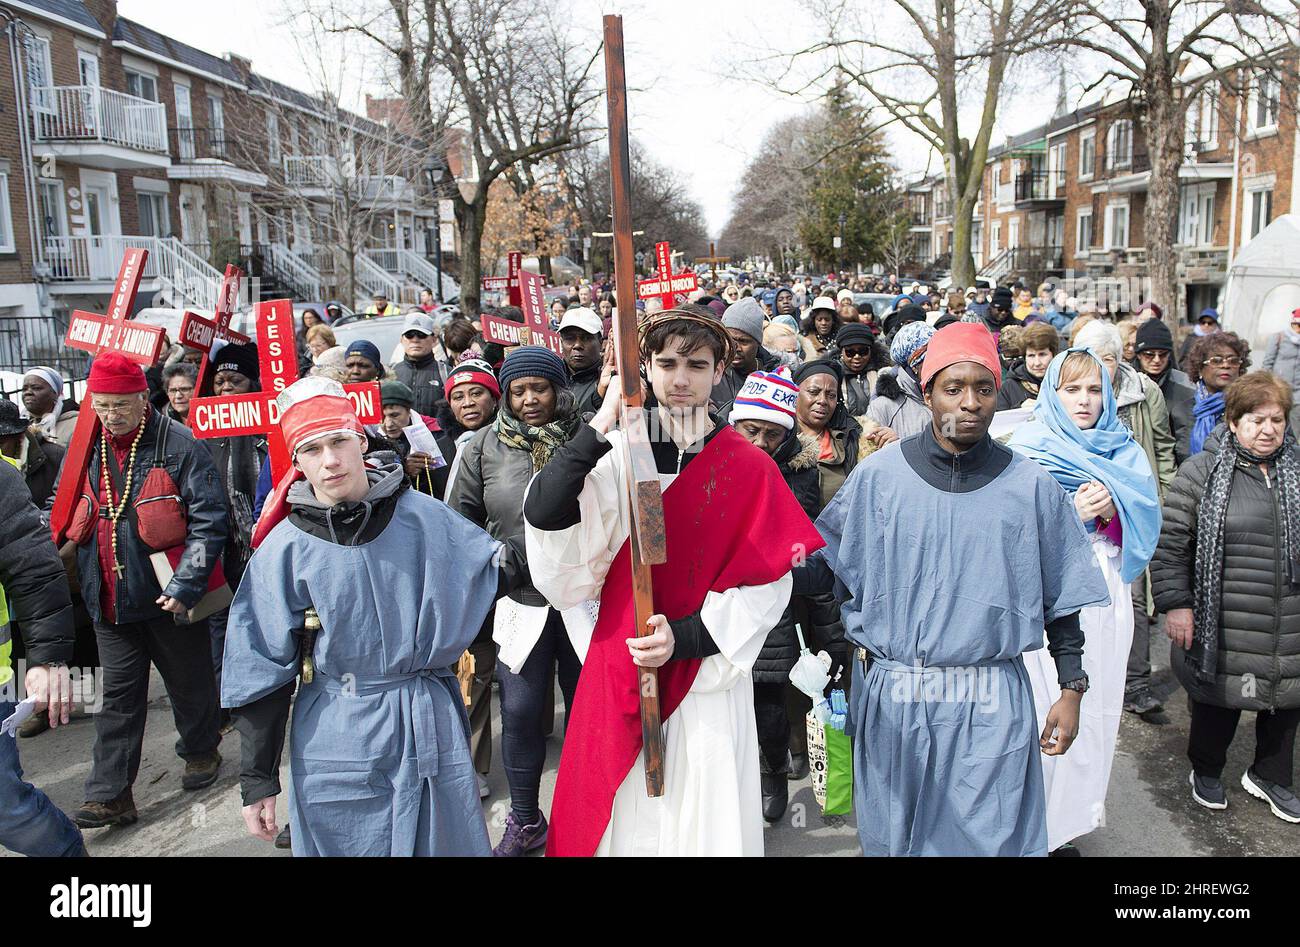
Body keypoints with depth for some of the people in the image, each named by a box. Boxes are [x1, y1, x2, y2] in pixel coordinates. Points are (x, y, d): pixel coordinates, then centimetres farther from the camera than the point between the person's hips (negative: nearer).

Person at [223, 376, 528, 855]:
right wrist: (256, 780, -1)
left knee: (448, 842, 14)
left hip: (433, 729, 2)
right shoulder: (285, 548, -7)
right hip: (338, 740, -1)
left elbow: (496, 570, 8)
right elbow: (260, 670, -2)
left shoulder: (422, 515, -4)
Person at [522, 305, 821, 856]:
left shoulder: (748, 468, -4)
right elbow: (543, 515, -17)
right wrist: (600, 428, -23)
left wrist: (684, 637, -16)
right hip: (619, 668, 1)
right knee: (621, 810, 13)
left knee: (704, 812, 8)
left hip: (709, 675, -1)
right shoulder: (617, 454, -2)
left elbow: (766, 582, -6)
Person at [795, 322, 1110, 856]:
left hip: (991, 707, 0)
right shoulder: (878, 475, -2)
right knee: (890, 837, 16)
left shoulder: (1031, 485, 0)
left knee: (990, 837, 9)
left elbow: (1061, 596, 6)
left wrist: (1072, 691, 5)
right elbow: (828, 564, 2)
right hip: (890, 697, 1)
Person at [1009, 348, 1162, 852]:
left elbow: (1146, 523, 6)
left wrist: (1111, 509, -13)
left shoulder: (1124, 448, 12)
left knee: (1096, 700, 7)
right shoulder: (1028, 448, -1)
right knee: (1049, 704, -3)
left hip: (1105, 591, 4)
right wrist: (1074, 513, -20)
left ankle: (1077, 807, 25)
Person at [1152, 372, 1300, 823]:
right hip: (1223, 629, -4)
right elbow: (1170, 541, -8)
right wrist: (1175, 603, -11)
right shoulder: (1202, 473, -7)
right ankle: (1206, 771, 35)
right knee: (1219, 702, 10)